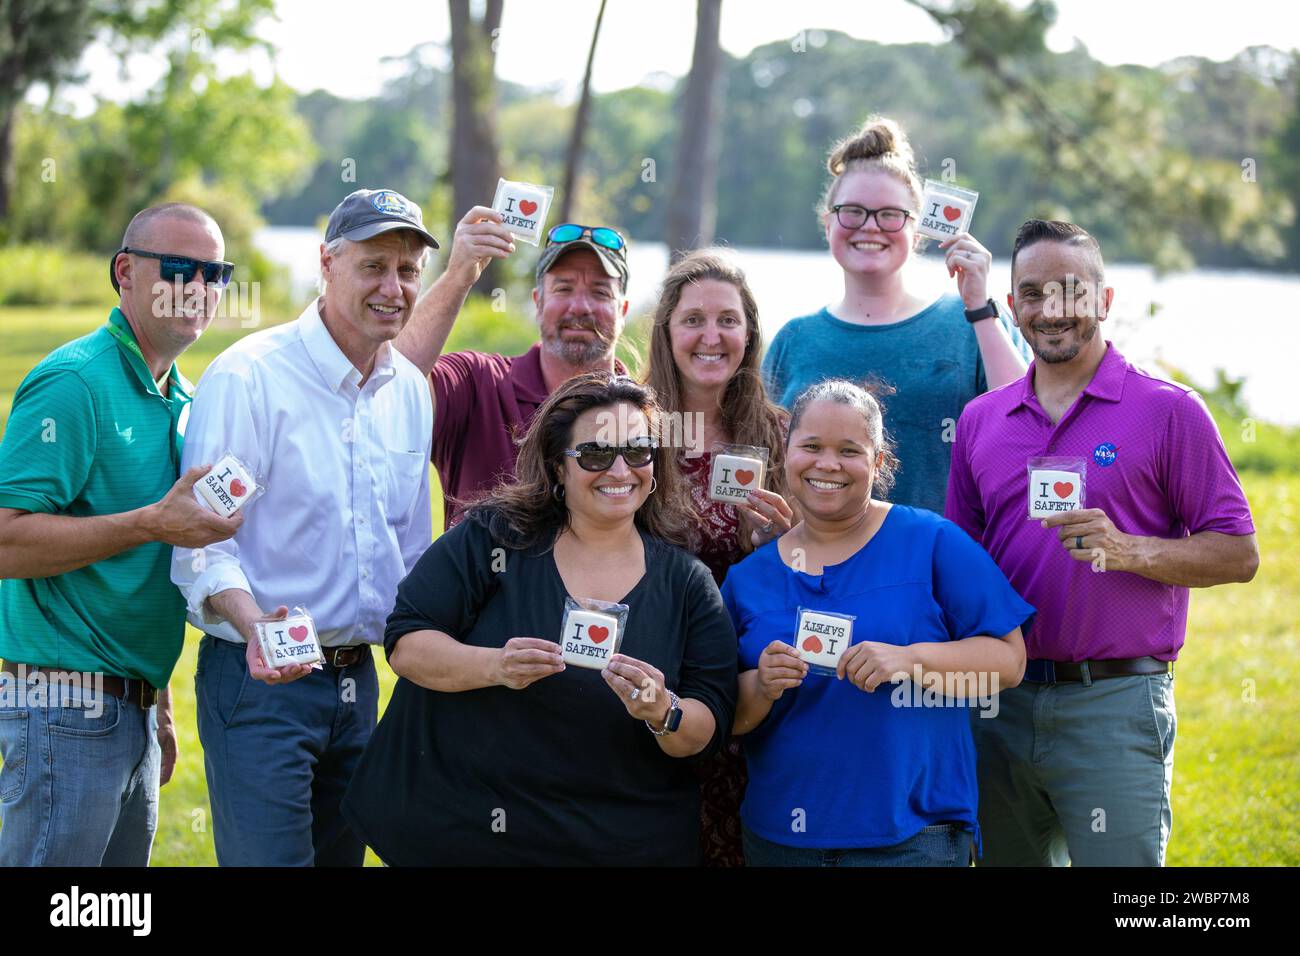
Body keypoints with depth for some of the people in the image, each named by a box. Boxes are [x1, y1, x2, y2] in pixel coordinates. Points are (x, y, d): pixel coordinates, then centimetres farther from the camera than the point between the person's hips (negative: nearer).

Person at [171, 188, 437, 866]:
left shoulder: (411, 391, 9)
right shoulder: (248, 376, -12)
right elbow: (203, 537, -15)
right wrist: (254, 626, -31)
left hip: (359, 677, 7)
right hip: (259, 679, -7)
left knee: (342, 856, 12)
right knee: (269, 859, -10)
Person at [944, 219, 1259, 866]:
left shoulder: (1167, 411, -1)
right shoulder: (980, 420, 12)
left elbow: (1238, 554, -3)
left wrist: (1130, 550, -19)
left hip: (1116, 700, -4)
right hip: (1002, 704, 4)